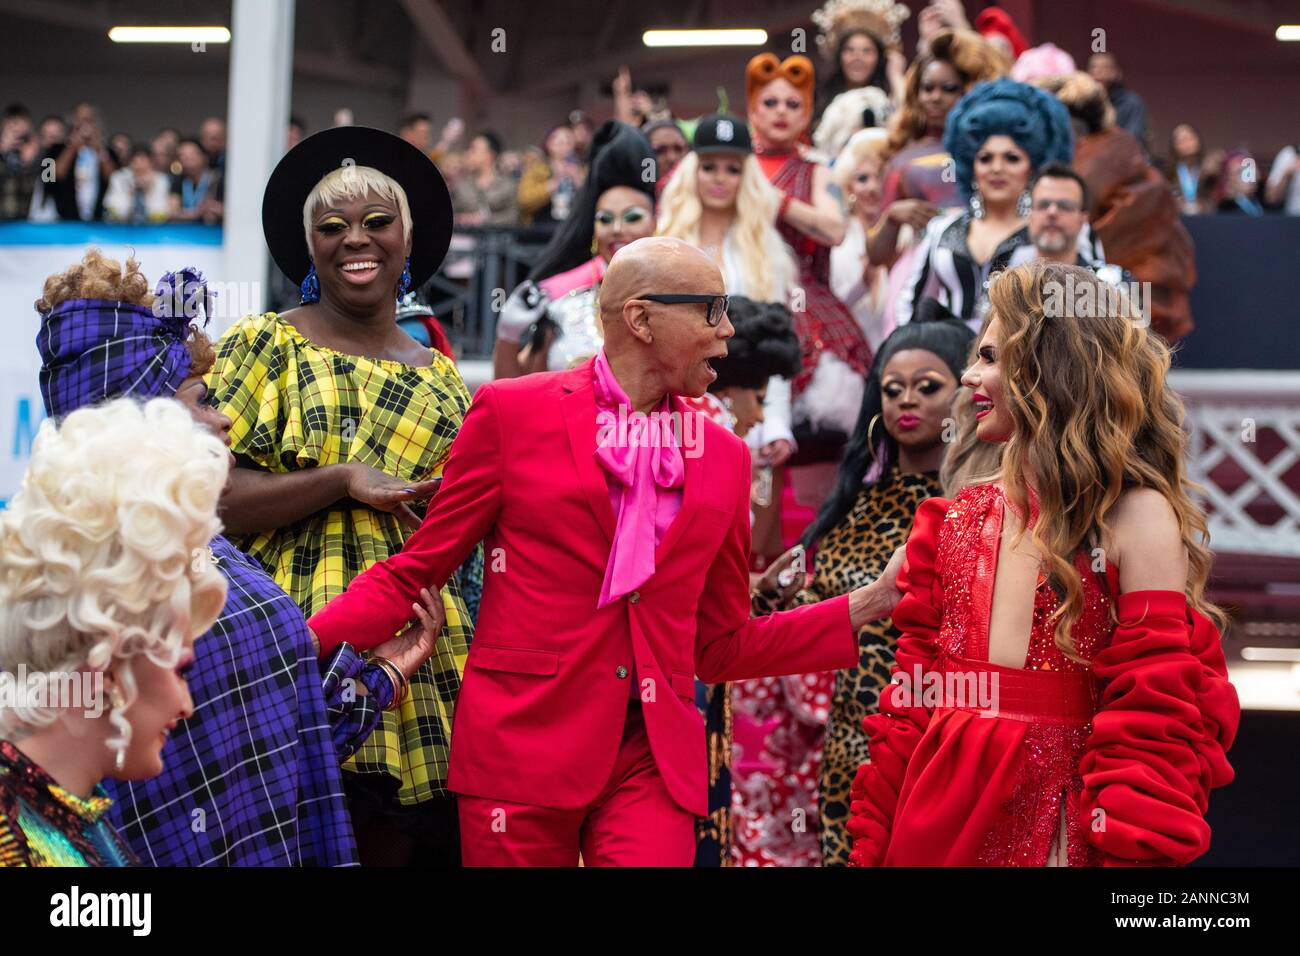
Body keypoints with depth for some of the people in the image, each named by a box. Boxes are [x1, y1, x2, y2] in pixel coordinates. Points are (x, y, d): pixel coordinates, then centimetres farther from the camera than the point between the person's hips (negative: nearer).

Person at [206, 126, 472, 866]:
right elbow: (201, 495, -8)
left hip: (416, 657, 4)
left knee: (399, 840, 0)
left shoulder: (441, 378, 16)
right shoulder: (266, 346, 4)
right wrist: (342, 481, -16)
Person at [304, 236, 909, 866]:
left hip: (653, 761, 3)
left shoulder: (723, 457, 12)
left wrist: (868, 604, 10)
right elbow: (413, 572, 2)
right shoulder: (513, 411, 1)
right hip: (525, 743, -3)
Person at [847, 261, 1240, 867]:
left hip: (1064, 832, -5)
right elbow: (909, 702, 8)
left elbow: (1154, 730, -11)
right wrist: (872, 847, 4)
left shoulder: (1137, 519, -8)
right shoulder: (955, 521, 7)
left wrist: (1132, 854, -17)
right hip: (939, 825, 5)